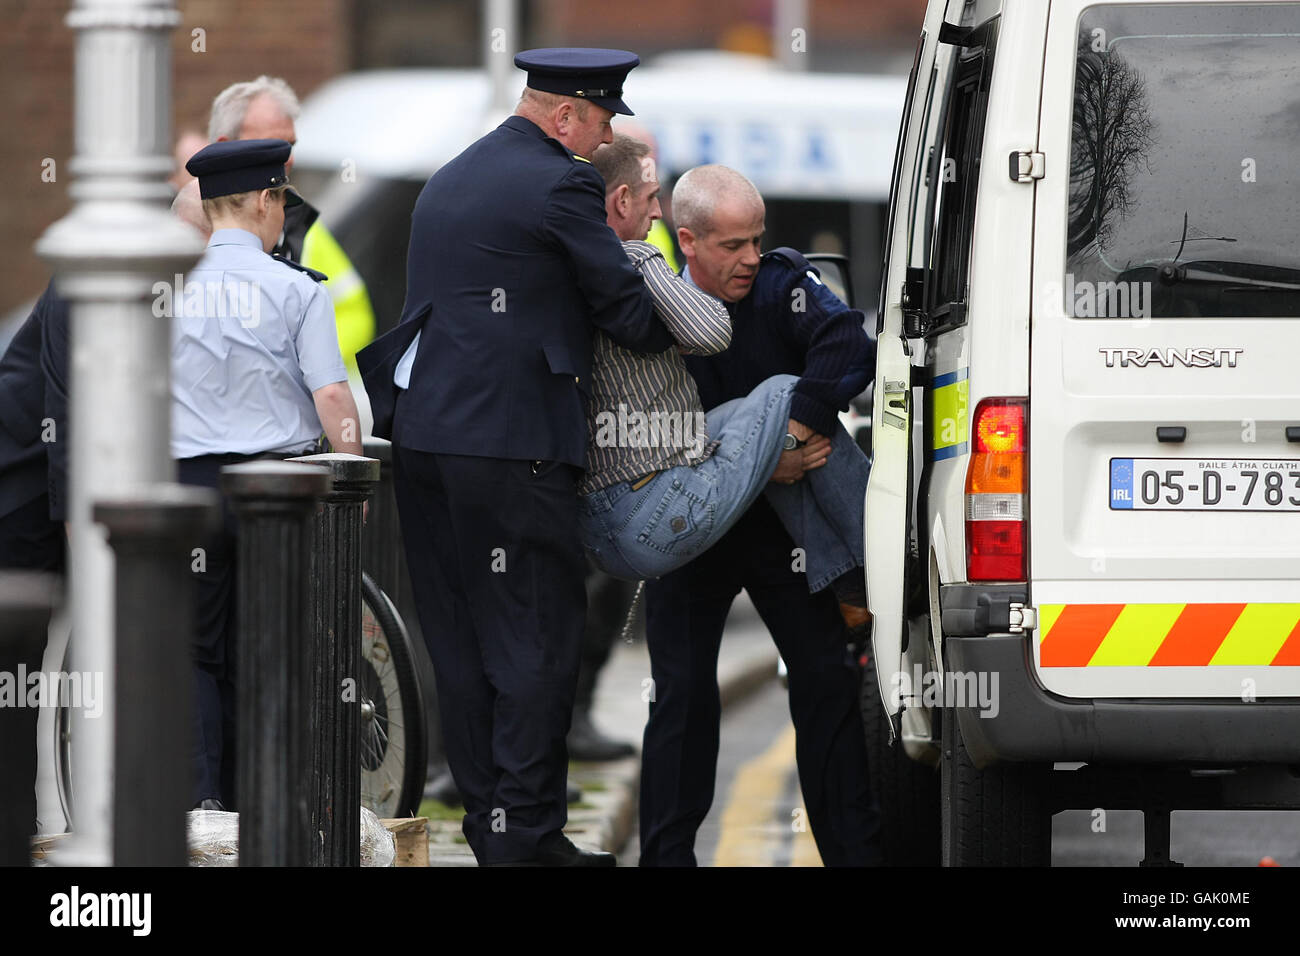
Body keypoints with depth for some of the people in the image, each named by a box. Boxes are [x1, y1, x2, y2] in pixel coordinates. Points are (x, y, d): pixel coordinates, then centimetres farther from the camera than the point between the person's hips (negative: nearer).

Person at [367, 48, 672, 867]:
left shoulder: (451, 180, 19)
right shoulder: (560, 185, -8)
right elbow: (630, 311, -6)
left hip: (424, 432, 9)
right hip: (510, 440, -9)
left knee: (462, 639, 11)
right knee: (537, 637, -4)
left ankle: (490, 822, 15)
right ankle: (526, 834, -5)